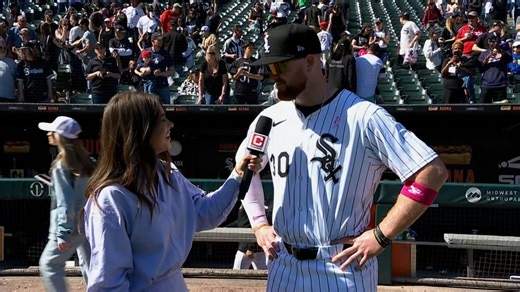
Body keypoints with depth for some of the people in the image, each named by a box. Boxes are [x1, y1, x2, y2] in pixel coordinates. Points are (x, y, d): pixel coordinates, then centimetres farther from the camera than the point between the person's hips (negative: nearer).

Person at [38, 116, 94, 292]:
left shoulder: (62, 164, -16)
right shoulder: (84, 160, 8)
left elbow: (65, 202, -20)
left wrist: (63, 234, -20)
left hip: (72, 225, -8)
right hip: (87, 223, 8)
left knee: (49, 264, 4)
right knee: (89, 265, 14)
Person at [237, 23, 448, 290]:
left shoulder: (363, 116, -13)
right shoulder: (271, 118, 5)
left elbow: (433, 172, -18)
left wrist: (381, 236, -17)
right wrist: (259, 224, 12)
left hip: (344, 269, -5)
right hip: (283, 268, 6)